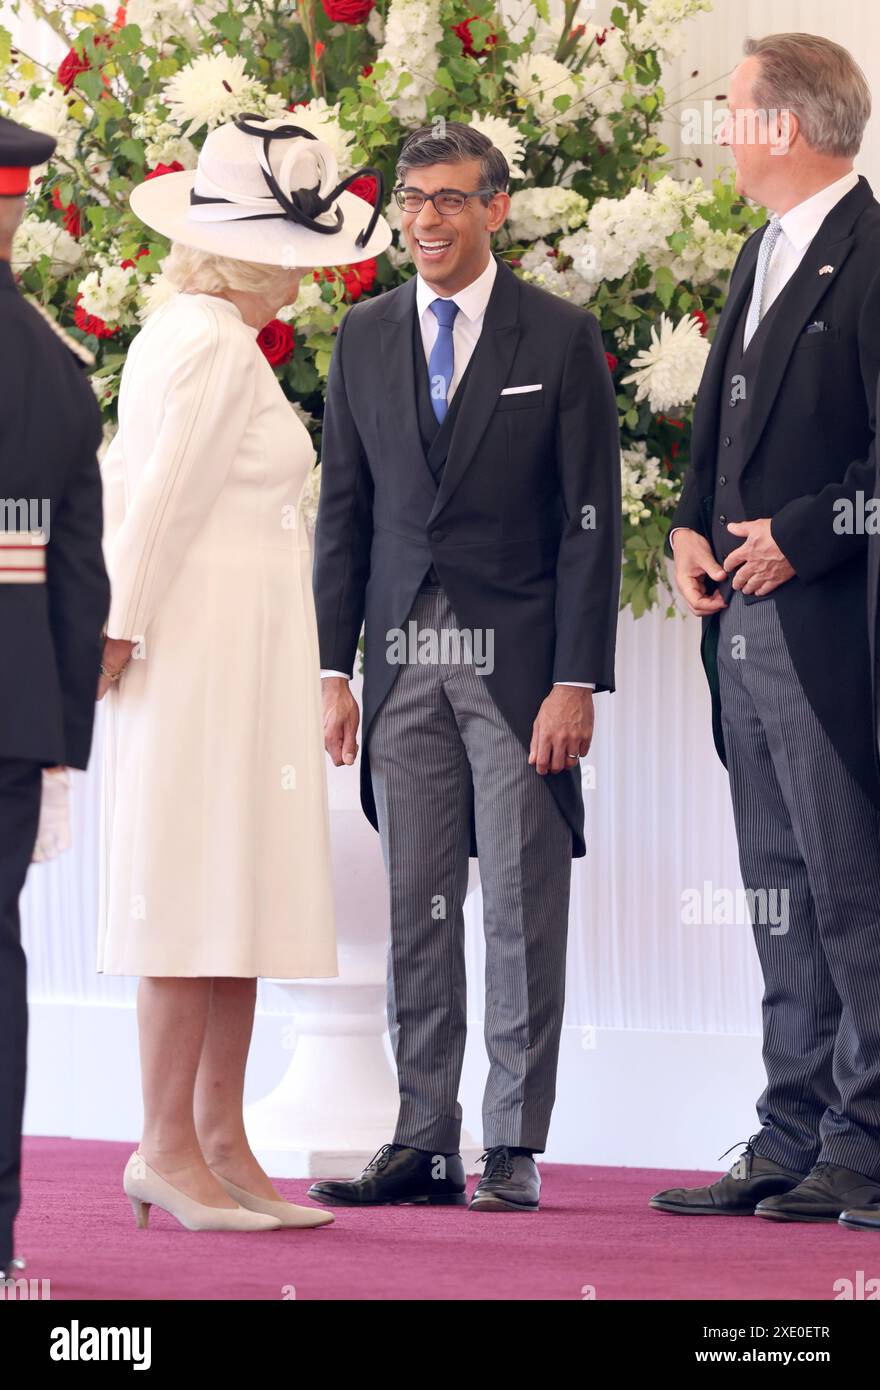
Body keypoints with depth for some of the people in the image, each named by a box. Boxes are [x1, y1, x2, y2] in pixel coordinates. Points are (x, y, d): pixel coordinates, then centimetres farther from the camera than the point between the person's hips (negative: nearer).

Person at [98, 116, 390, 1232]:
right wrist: (124, 629, -10)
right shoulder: (219, 346, -13)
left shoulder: (178, 332, 18)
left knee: (238, 895, 9)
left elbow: (123, 485, 20)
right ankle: (168, 1148, -4)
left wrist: (115, 621, 17)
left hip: (237, 657, 10)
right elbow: (162, 501, -15)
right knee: (201, 894, -7)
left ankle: (221, 1148, 11)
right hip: (215, 646, -10)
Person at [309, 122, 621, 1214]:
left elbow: (591, 520, -3)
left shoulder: (559, 338, -1)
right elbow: (343, 510, 12)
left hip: (519, 660, -3)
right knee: (416, 909, 4)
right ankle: (424, 1142, 9)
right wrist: (334, 668, 5)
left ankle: (514, 1149, 3)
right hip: (404, 660, 3)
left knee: (522, 910, -1)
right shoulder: (365, 337, 11)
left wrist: (576, 682, -9)